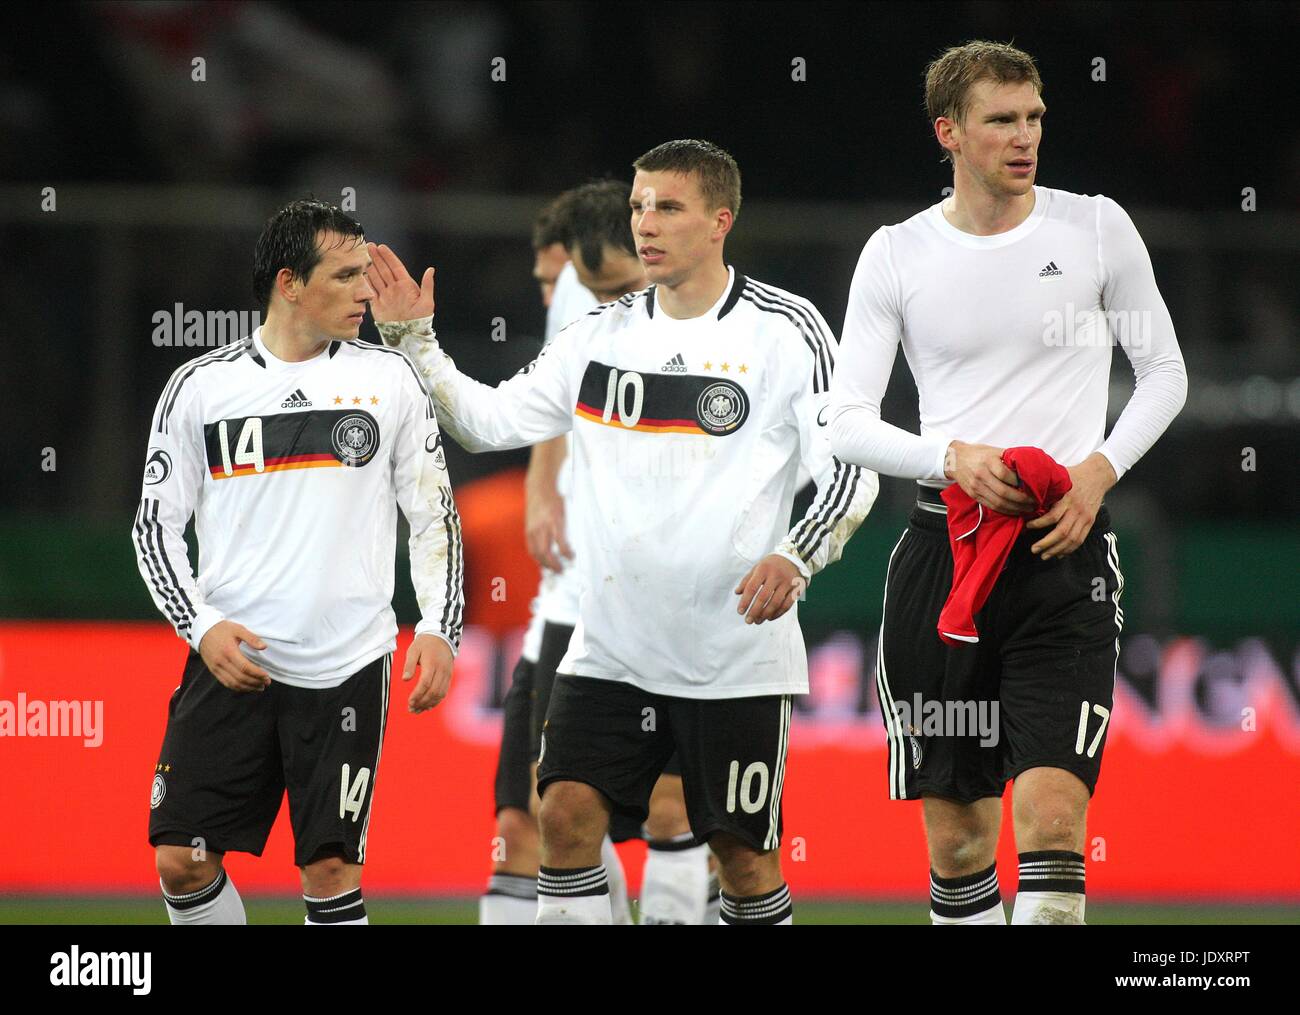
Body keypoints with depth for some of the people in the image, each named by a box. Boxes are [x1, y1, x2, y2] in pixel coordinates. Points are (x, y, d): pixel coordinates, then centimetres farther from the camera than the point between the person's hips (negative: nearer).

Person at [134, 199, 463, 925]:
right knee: (183, 860, -3)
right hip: (231, 666, 0)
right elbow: (157, 522, 7)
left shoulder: (389, 377, 5)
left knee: (332, 870, -2)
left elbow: (434, 513, 9)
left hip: (347, 668, 0)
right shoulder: (201, 386, 3)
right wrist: (203, 627, -6)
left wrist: (439, 629, -3)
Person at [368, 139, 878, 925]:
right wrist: (415, 338, -2)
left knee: (743, 852, 1)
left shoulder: (784, 330, -6)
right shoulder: (603, 334, 8)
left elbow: (851, 470, -9)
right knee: (566, 817, -8)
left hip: (737, 651, -4)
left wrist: (796, 557, -25)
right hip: (612, 646, 4)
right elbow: (489, 421, 10)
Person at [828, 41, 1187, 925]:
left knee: (1051, 818, -17)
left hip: (1064, 547, -2)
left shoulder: (1096, 227, 3)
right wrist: (953, 459, -16)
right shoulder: (896, 255, 4)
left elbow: (1165, 372, 11)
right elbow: (848, 422, 2)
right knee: (956, 841, 5)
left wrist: (1100, 470, -6)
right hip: (943, 546, 2)